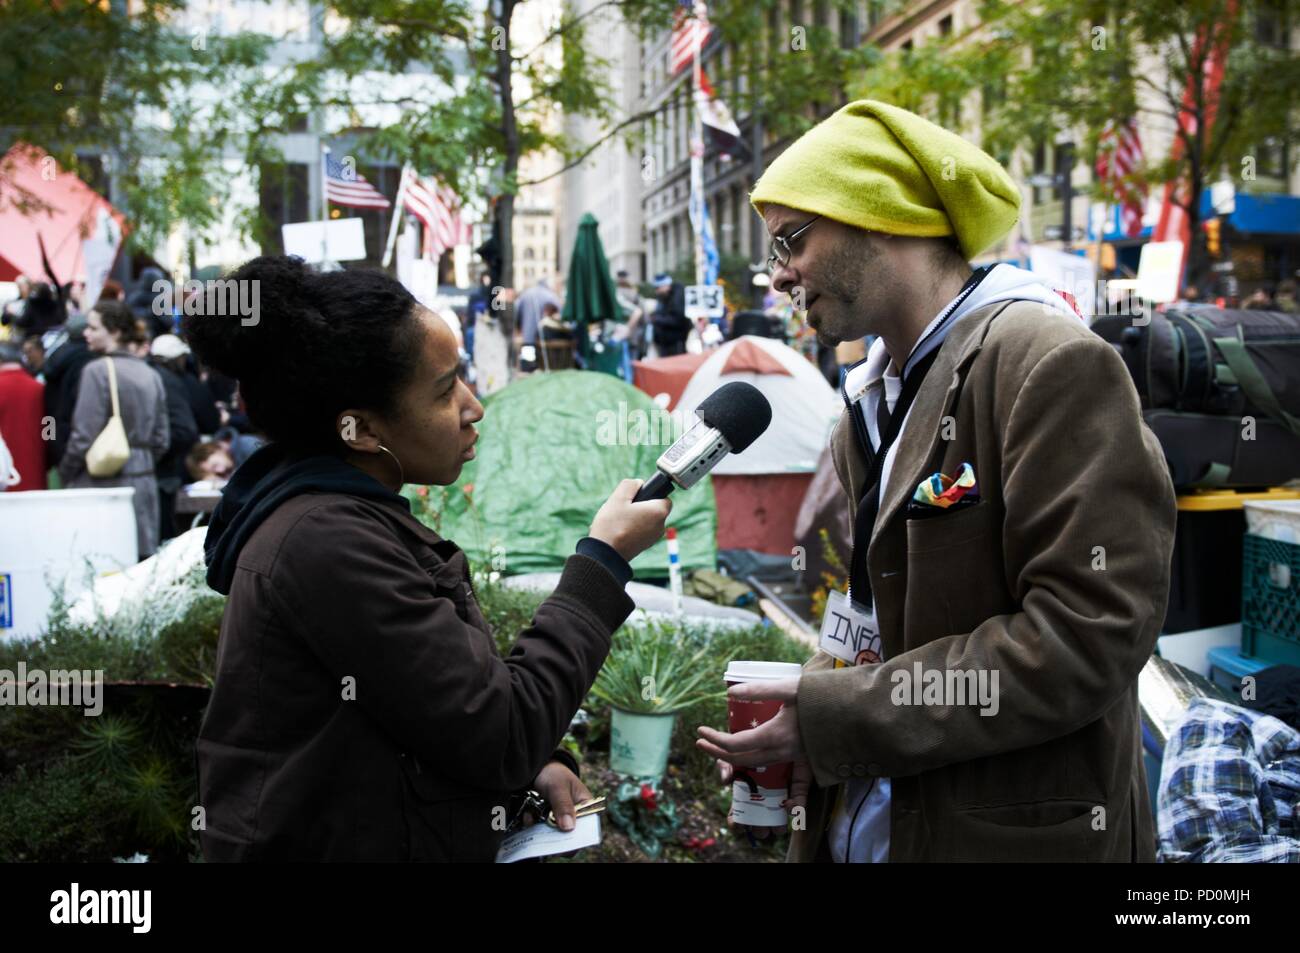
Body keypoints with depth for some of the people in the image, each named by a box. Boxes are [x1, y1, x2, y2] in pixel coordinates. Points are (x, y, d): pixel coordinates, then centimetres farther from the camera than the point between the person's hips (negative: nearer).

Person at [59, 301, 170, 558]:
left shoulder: (97, 371, -10)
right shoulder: (151, 375, 9)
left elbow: (84, 435, -11)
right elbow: (162, 439, 11)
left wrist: (65, 473, 3)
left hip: (102, 482, -6)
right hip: (144, 482, 6)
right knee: (142, 557, 7)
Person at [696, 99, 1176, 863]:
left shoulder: (1052, 364, -16)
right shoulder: (874, 397, 9)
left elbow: (1091, 633, -23)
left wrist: (832, 718, -20)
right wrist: (810, 708, -3)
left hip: (1012, 833, -7)